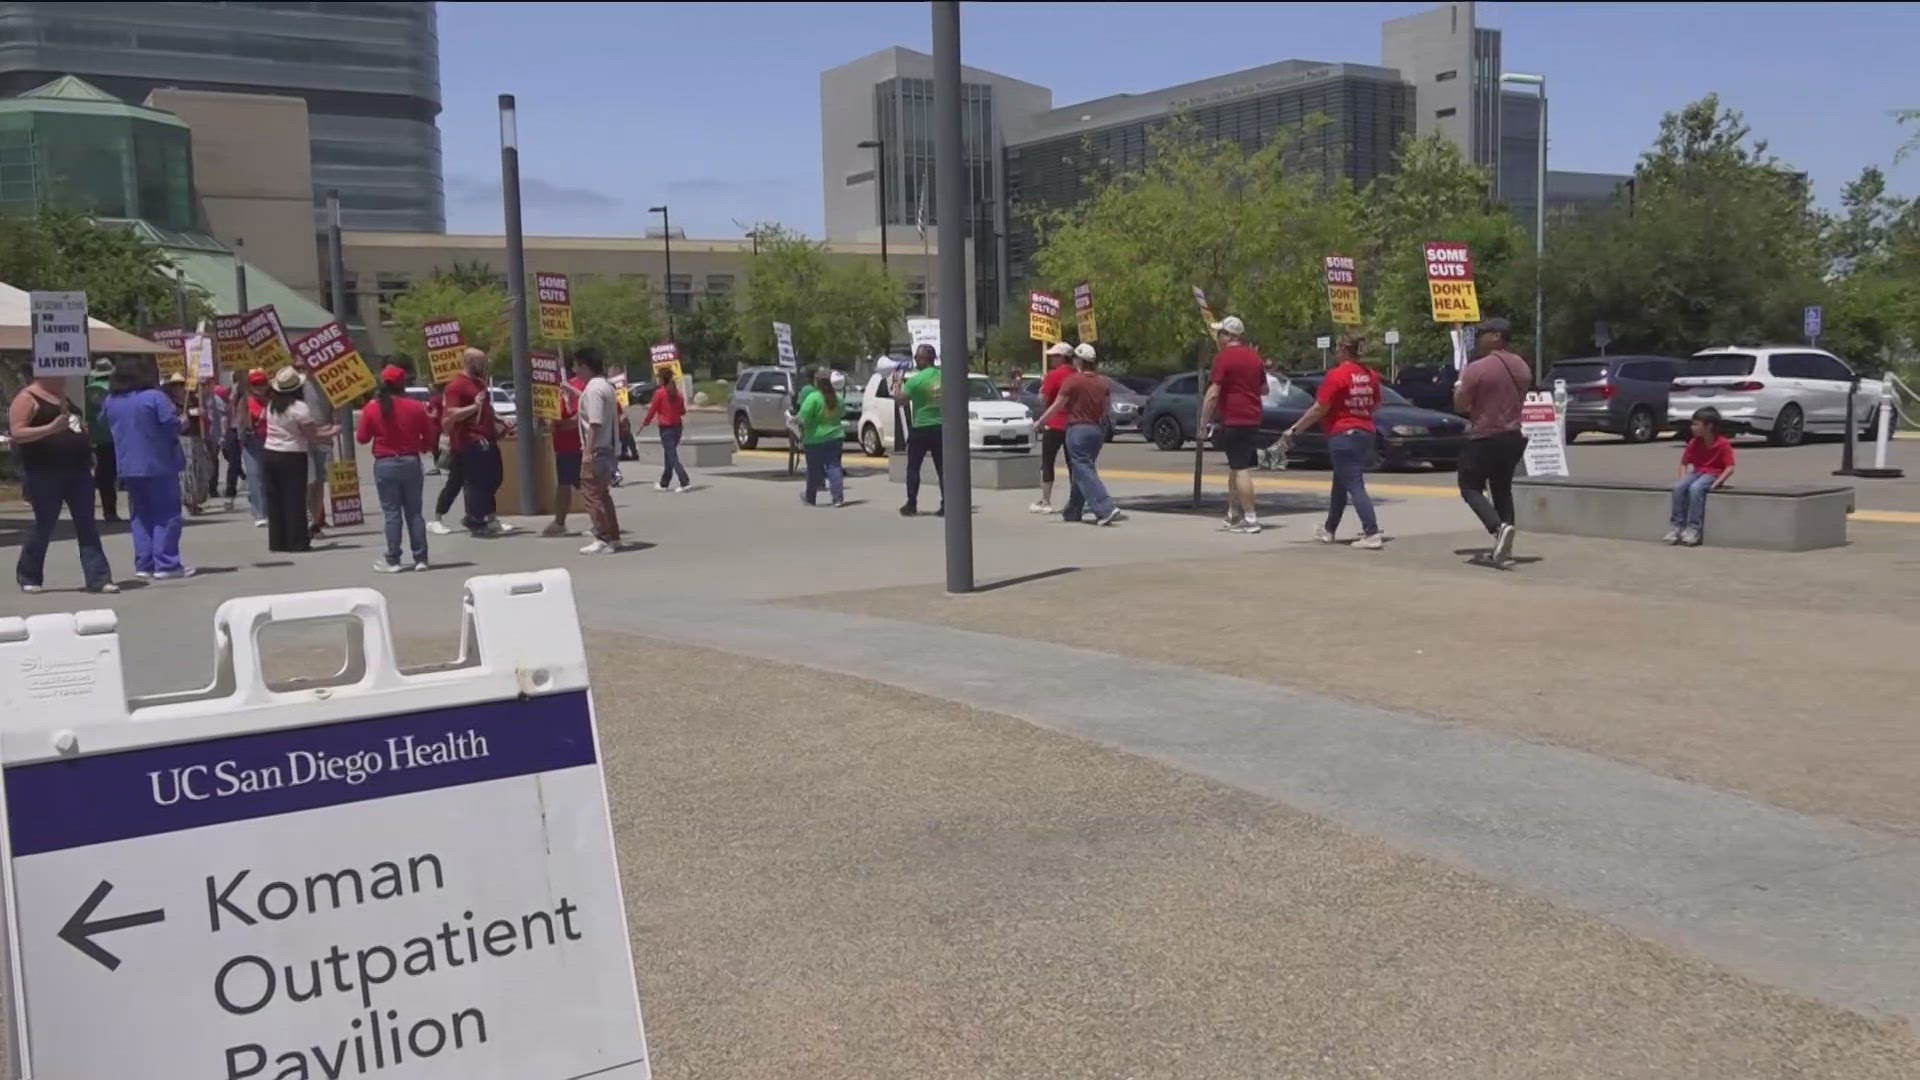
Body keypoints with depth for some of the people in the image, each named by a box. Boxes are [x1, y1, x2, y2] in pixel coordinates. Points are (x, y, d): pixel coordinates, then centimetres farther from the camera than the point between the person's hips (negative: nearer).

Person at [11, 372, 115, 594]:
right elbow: (17, 433, -17)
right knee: (44, 525, 1)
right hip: (44, 474, -7)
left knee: (87, 526, 1)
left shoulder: (61, 397, 19)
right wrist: (52, 428, -27)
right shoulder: (27, 398, -6)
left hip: (78, 470, 7)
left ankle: (98, 579, -1)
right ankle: (28, 577, 18)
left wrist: (83, 432, 14)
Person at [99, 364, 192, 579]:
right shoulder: (154, 397, -11)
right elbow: (173, 425, -15)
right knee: (166, 513, -2)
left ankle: (144, 564, 11)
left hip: (128, 467, 6)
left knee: (141, 516, 13)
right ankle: (166, 563, -7)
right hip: (159, 464, -5)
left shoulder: (110, 402, 7)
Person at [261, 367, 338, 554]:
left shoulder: (271, 404, 6)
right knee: (294, 500, 0)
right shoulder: (299, 407, -15)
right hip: (292, 456, -6)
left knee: (274, 500, 9)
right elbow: (311, 435, -12)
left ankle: (277, 541, 12)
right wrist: (332, 432, 1)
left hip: (268, 453, 6)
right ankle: (297, 542, 1)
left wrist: (317, 426, 13)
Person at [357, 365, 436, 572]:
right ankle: (420, 558, 8)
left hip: (385, 465, -1)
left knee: (392, 513, 4)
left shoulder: (372, 408, -6)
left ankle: (393, 561, 3)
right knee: (414, 512, 8)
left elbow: (362, 439, 0)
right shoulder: (415, 407, -5)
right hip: (411, 462, 1)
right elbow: (429, 438, -2)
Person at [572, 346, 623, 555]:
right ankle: (613, 536, 22)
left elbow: (595, 424, -22)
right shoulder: (606, 386, 13)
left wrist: (588, 451, -22)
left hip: (597, 451, -10)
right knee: (602, 494, 18)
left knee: (591, 493, -6)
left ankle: (603, 540, -7)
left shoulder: (593, 389, -16)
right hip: (610, 449, 10)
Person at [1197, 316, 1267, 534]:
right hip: (1253, 420, 8)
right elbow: (1264, 389, 22)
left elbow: (1212, 394, -17)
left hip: (1233, 421, -8)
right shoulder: (1253, 356, 13)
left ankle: (1250, 519, -9)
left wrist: (1203, 424, -13)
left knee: (1240, 469, -7)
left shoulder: (1223, 357, -11)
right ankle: (1234, 515, 25)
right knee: (1235, 468, 17)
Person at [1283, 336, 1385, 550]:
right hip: (1366, 433, 8)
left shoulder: (1337, 375, -15)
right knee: (1340, 483, 20)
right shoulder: (1370, 375, 6)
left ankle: (1372, 534, -15)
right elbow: (1375, 404, 16)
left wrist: (1294, 430, -9)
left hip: (1342, 434, -8)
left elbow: (1319, 409, -16)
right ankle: (1329, 530, 31)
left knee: (1355, 485, -8)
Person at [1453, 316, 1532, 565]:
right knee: (1503, 489, 17)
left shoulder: (1477, 369, -17)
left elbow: (1459, 406, -12)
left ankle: (1499, 527, -19)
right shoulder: (1522, 367, 7)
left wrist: (1459, 388, 8)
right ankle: (1505, 546, 13)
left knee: (1470, 487, 4)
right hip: (1514, 437, 7)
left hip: (1485, 439, -7)